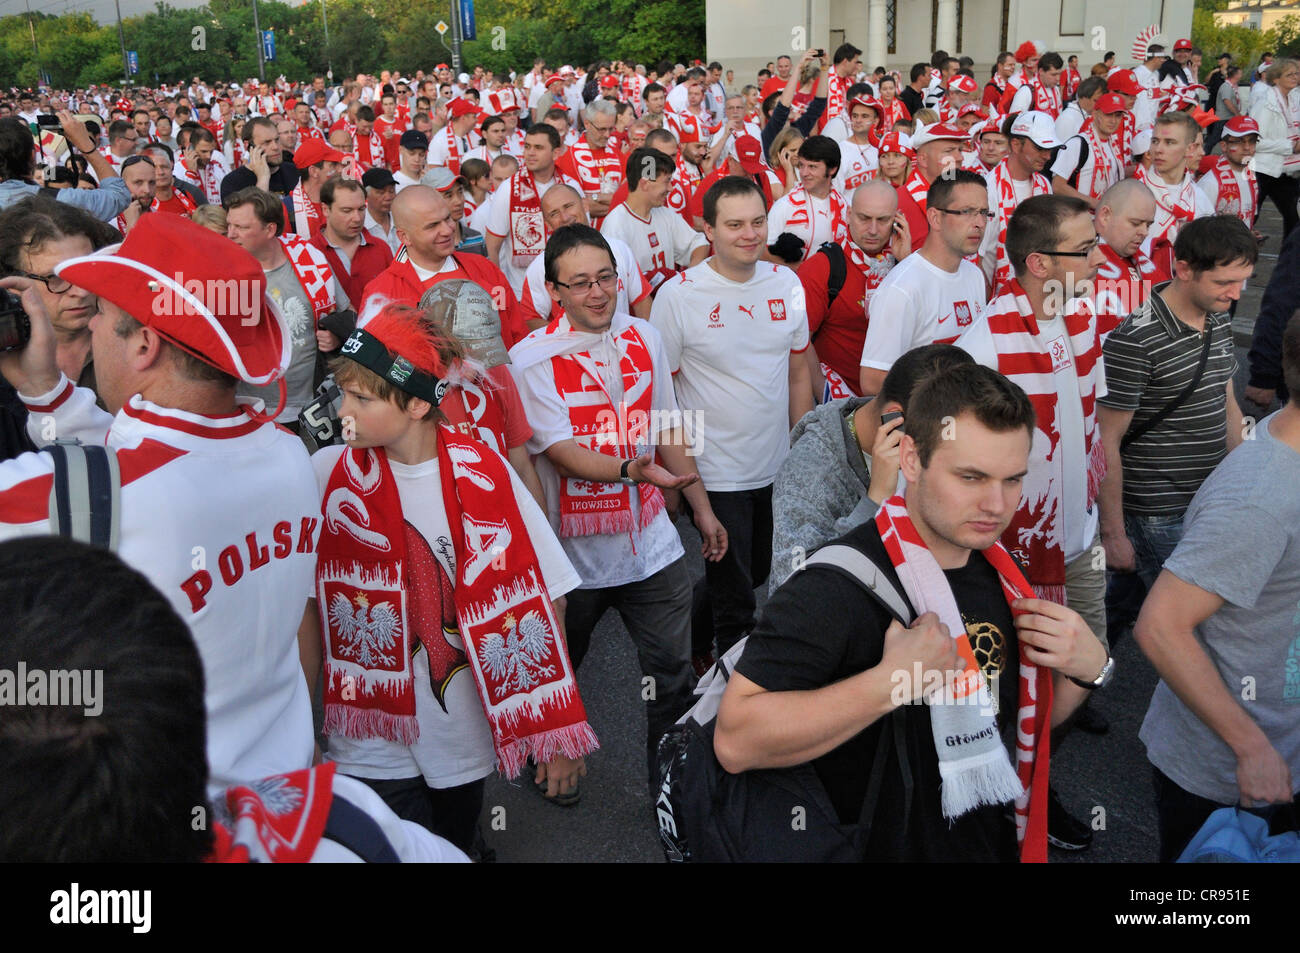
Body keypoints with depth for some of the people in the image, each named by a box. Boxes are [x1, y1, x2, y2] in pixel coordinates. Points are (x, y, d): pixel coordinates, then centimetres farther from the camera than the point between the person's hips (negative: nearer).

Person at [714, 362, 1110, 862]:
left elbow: (1033, 718, 9)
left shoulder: (1002, 572, -3)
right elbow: (735, 742, -34)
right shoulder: (837, 583, -28)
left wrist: (1090, 666, -11)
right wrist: (891, 681, -38)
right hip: (882, 846, -7)